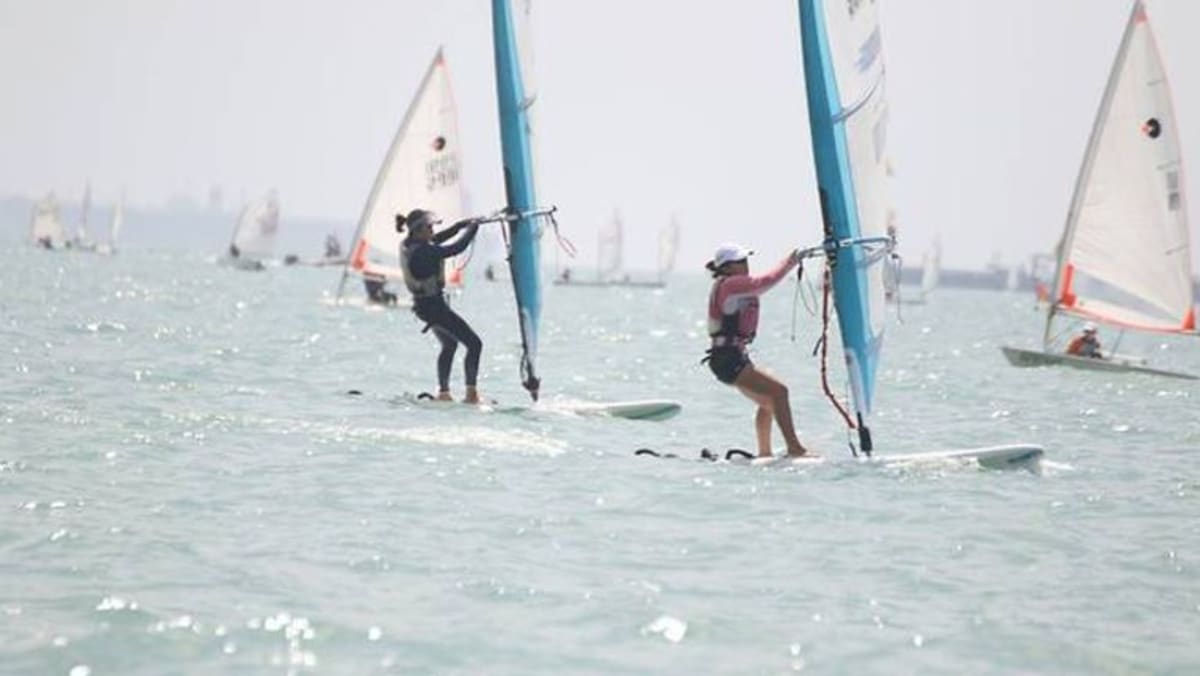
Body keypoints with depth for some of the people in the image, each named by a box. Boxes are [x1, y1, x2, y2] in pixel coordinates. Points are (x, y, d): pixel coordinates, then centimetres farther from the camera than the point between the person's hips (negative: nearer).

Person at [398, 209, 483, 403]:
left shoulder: (408, 245, 1)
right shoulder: (422, 252, -27)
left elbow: (439, 238, 13)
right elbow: (456, 248, -25)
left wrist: (463, 224, 3)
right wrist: (472, 228, -10)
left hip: (424, 304, 10)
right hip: (433, 306, -10)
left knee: (450, 345, 28)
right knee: (474, 343, -6)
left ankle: (443, 392, 32)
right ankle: (471, 394, -7)